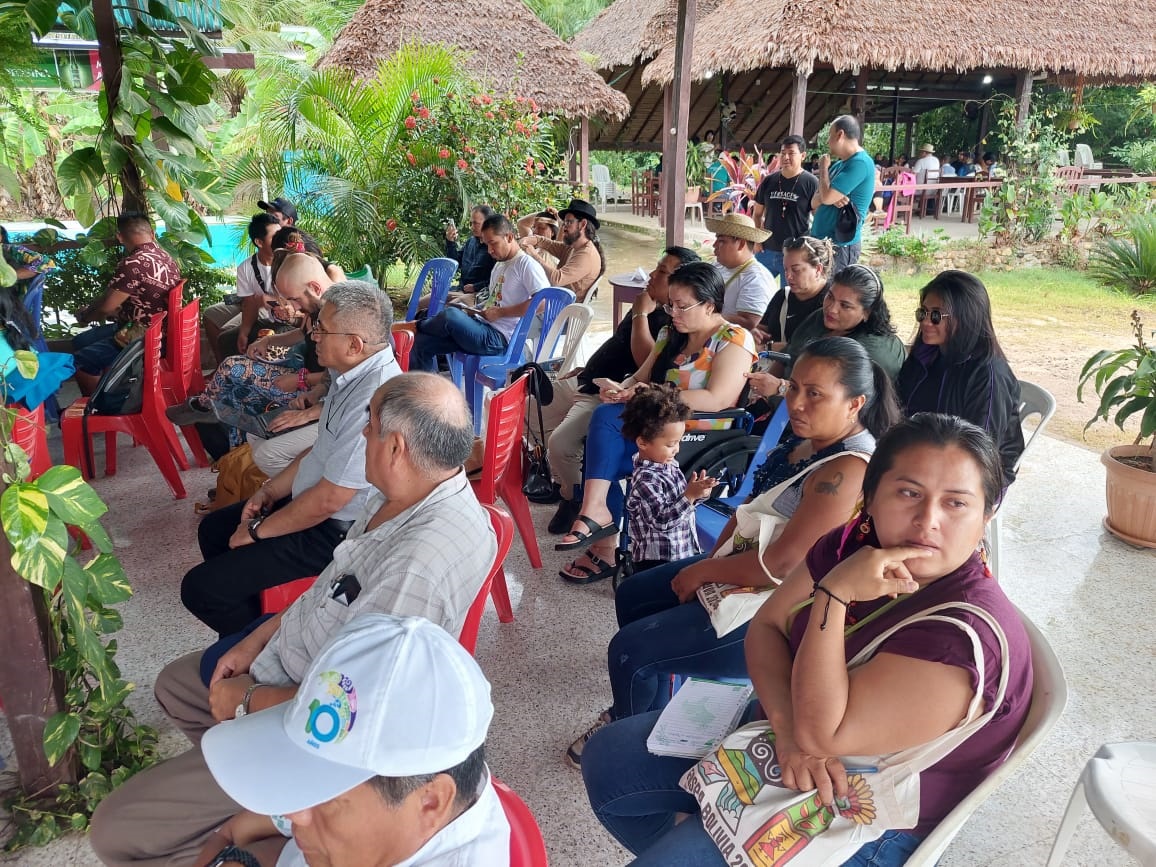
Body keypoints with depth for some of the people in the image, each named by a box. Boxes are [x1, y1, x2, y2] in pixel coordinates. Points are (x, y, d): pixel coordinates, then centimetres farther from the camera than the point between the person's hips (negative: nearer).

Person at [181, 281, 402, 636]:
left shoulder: (373, 400, -32)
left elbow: (329, 500, -27)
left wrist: (259, 531, -13)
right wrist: (270, 491, 6)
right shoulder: (354, 373, 0)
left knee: (200, 588, -10)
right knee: (213, 529, 25)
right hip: (312, 501, 10)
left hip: (336, 531, -10)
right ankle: (244, 630, 39)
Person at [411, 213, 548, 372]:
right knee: (421, 341, 0)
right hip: (483, 330, 10)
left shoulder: (527, 265, -9)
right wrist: (475, 311, 8)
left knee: (450, 315, -28)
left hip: (499, 339, -10)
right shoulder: (499, 265, 22)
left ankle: (417, 326, 6)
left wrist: (501, 312, -18)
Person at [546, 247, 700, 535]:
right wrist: (588, 368, 22)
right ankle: (560, 479, 30)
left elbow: (646, 362, -32)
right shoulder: (651, 306, 11)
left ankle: (575, 497, 6)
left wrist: (641, 315, -23)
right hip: (588, 381, 11)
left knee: (561, 443, -26)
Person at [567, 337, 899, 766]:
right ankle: (648, 710, 38)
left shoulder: (848, 470, -28)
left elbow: (783, 562, -31)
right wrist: (713, 558, -3)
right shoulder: (809, 438, 1)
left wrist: (703, 572, -17)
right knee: (632, 597, 20)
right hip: (739, 564, 10)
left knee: (629, 650, -8)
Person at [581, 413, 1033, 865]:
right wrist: (787, 725, -22)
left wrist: (834, 594, -35)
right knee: (606, 761, 9)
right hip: (780, 735, 7)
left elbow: (822, 735, -31)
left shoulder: (967, 632, -31)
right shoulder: (855, 543, -11)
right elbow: (766, 628, -5)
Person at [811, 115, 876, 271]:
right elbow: (814, 203, 12)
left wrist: (823, 168, -5)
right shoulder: (838, 164, 15)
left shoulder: (860, 163, -15)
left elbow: (827, 197, -22)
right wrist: (831, 197, -11)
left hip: (840, 245, -9)